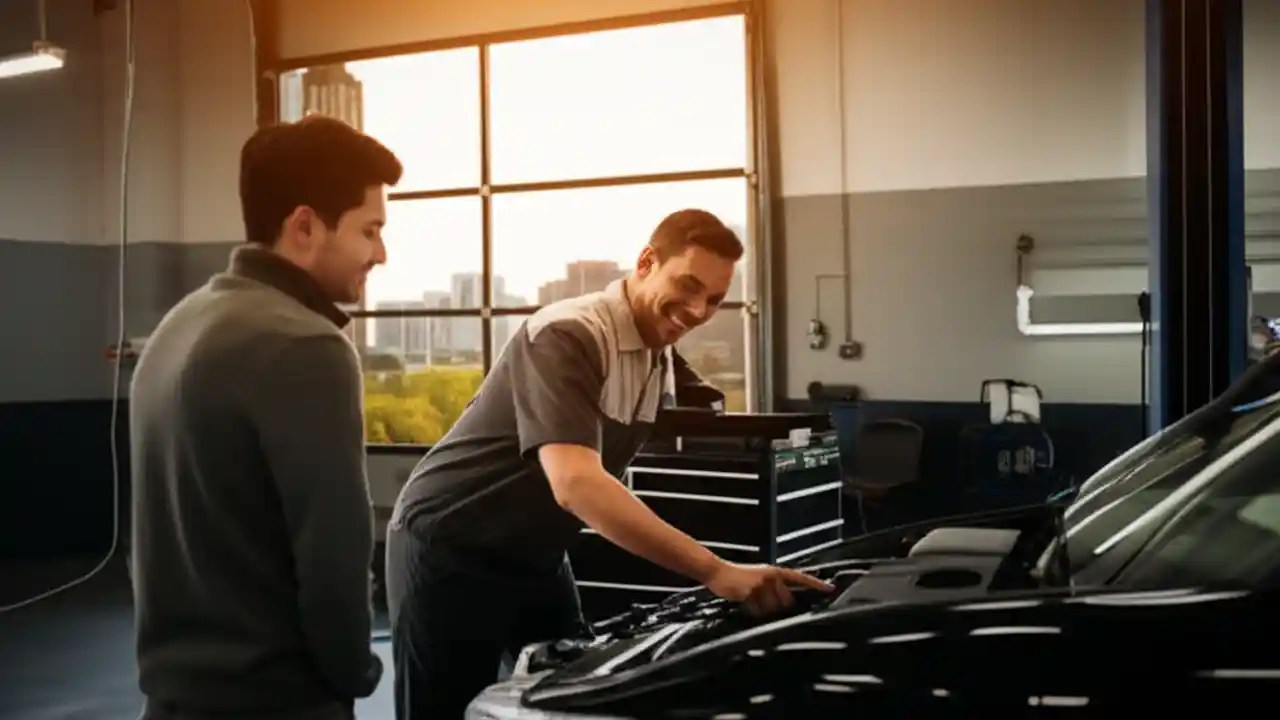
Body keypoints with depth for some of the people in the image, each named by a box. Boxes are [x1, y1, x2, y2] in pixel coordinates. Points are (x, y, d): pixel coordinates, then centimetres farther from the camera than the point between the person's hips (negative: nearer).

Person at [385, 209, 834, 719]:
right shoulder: (567, 336, -27)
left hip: (534, 556, 8)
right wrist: (717, 572, -45)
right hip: (449, 551, -8)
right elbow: (574, 484, -40)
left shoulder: (659, 361, 3)